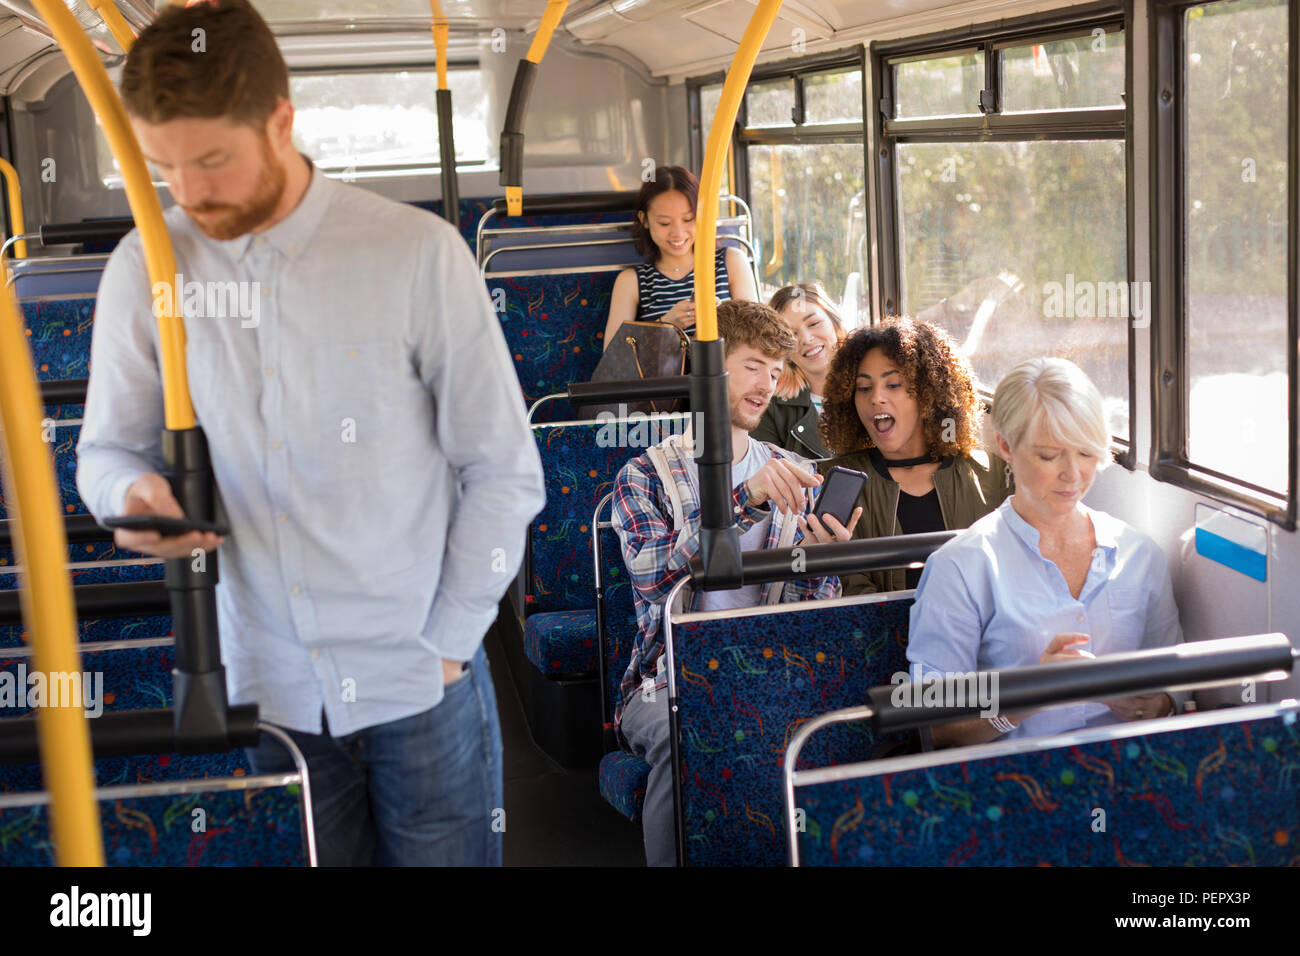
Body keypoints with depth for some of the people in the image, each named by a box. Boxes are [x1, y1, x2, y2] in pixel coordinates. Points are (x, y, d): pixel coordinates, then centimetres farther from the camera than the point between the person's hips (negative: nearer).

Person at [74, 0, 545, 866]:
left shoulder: (418, 254, -9)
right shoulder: (144, 270, -1)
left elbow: (503, 469, -4)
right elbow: (109, 446, 10)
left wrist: (448, 643, -4)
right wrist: (133, 491, -13)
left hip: (421, 687, -2)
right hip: (264, 689, 2)